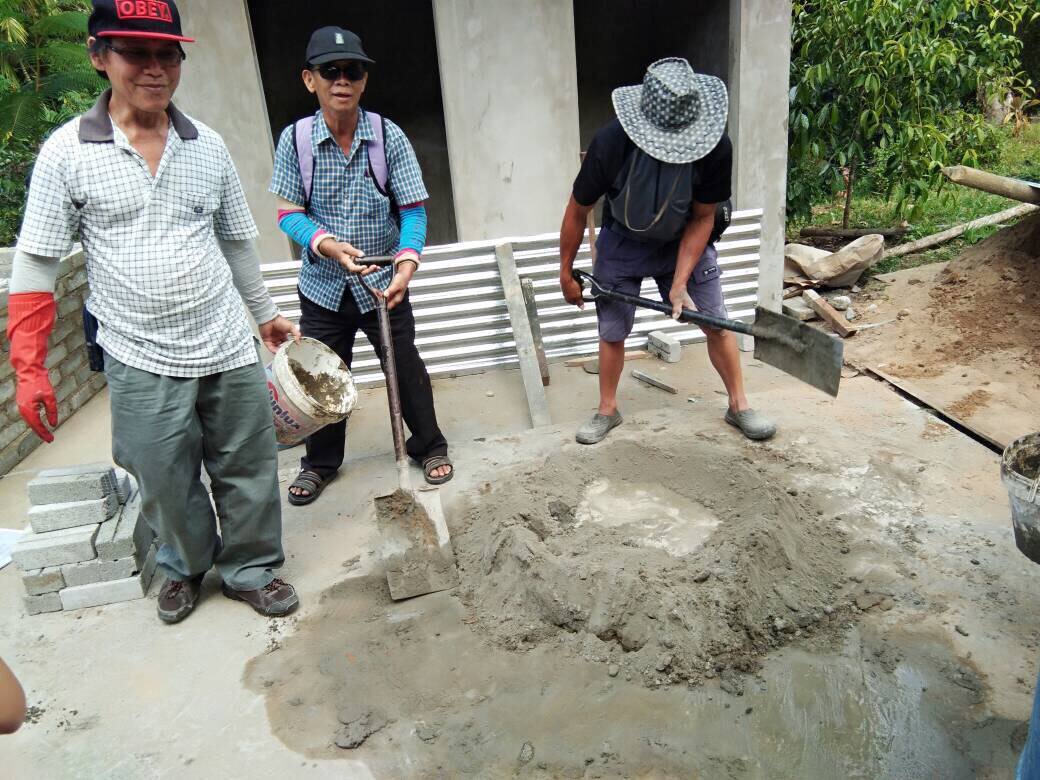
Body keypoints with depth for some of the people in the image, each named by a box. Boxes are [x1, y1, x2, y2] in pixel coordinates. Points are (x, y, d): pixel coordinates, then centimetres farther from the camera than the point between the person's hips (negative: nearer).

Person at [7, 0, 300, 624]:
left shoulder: (208, 146, 4)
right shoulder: (67, 153, -5)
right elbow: (35, 267, -3)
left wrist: (267, 315, 19)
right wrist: (29, 369, -8)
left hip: (229, 349, 3)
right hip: (143, 362, -2)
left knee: (248, 471, 10)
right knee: (167, 484, 11)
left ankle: (250, 570, 33)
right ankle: (187, 566, 39)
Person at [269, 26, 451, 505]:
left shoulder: (388, 136, -10)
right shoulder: (295, 139, -8)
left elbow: (413, 210, -10)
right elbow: (289, 213, -6)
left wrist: (407, 264, -27)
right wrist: (327, 244, -26)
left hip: (382, 283, -1)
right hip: (323, 285, 1)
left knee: (405, 367, 11)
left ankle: (429, 446, 34)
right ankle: (320, 462, 35)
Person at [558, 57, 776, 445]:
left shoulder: (715, 148, -28)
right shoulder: (610, 142, -30)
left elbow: (702, 217, -16)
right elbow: (578, 210, -16)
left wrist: (680, 283, -23)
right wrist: (566, 272, -7)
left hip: (685, 242, 1)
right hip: (622, 243, 0)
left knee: (716, 323, 1)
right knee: (612, 331, 4)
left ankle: (739, 406, 20)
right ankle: (607, 410, 26)